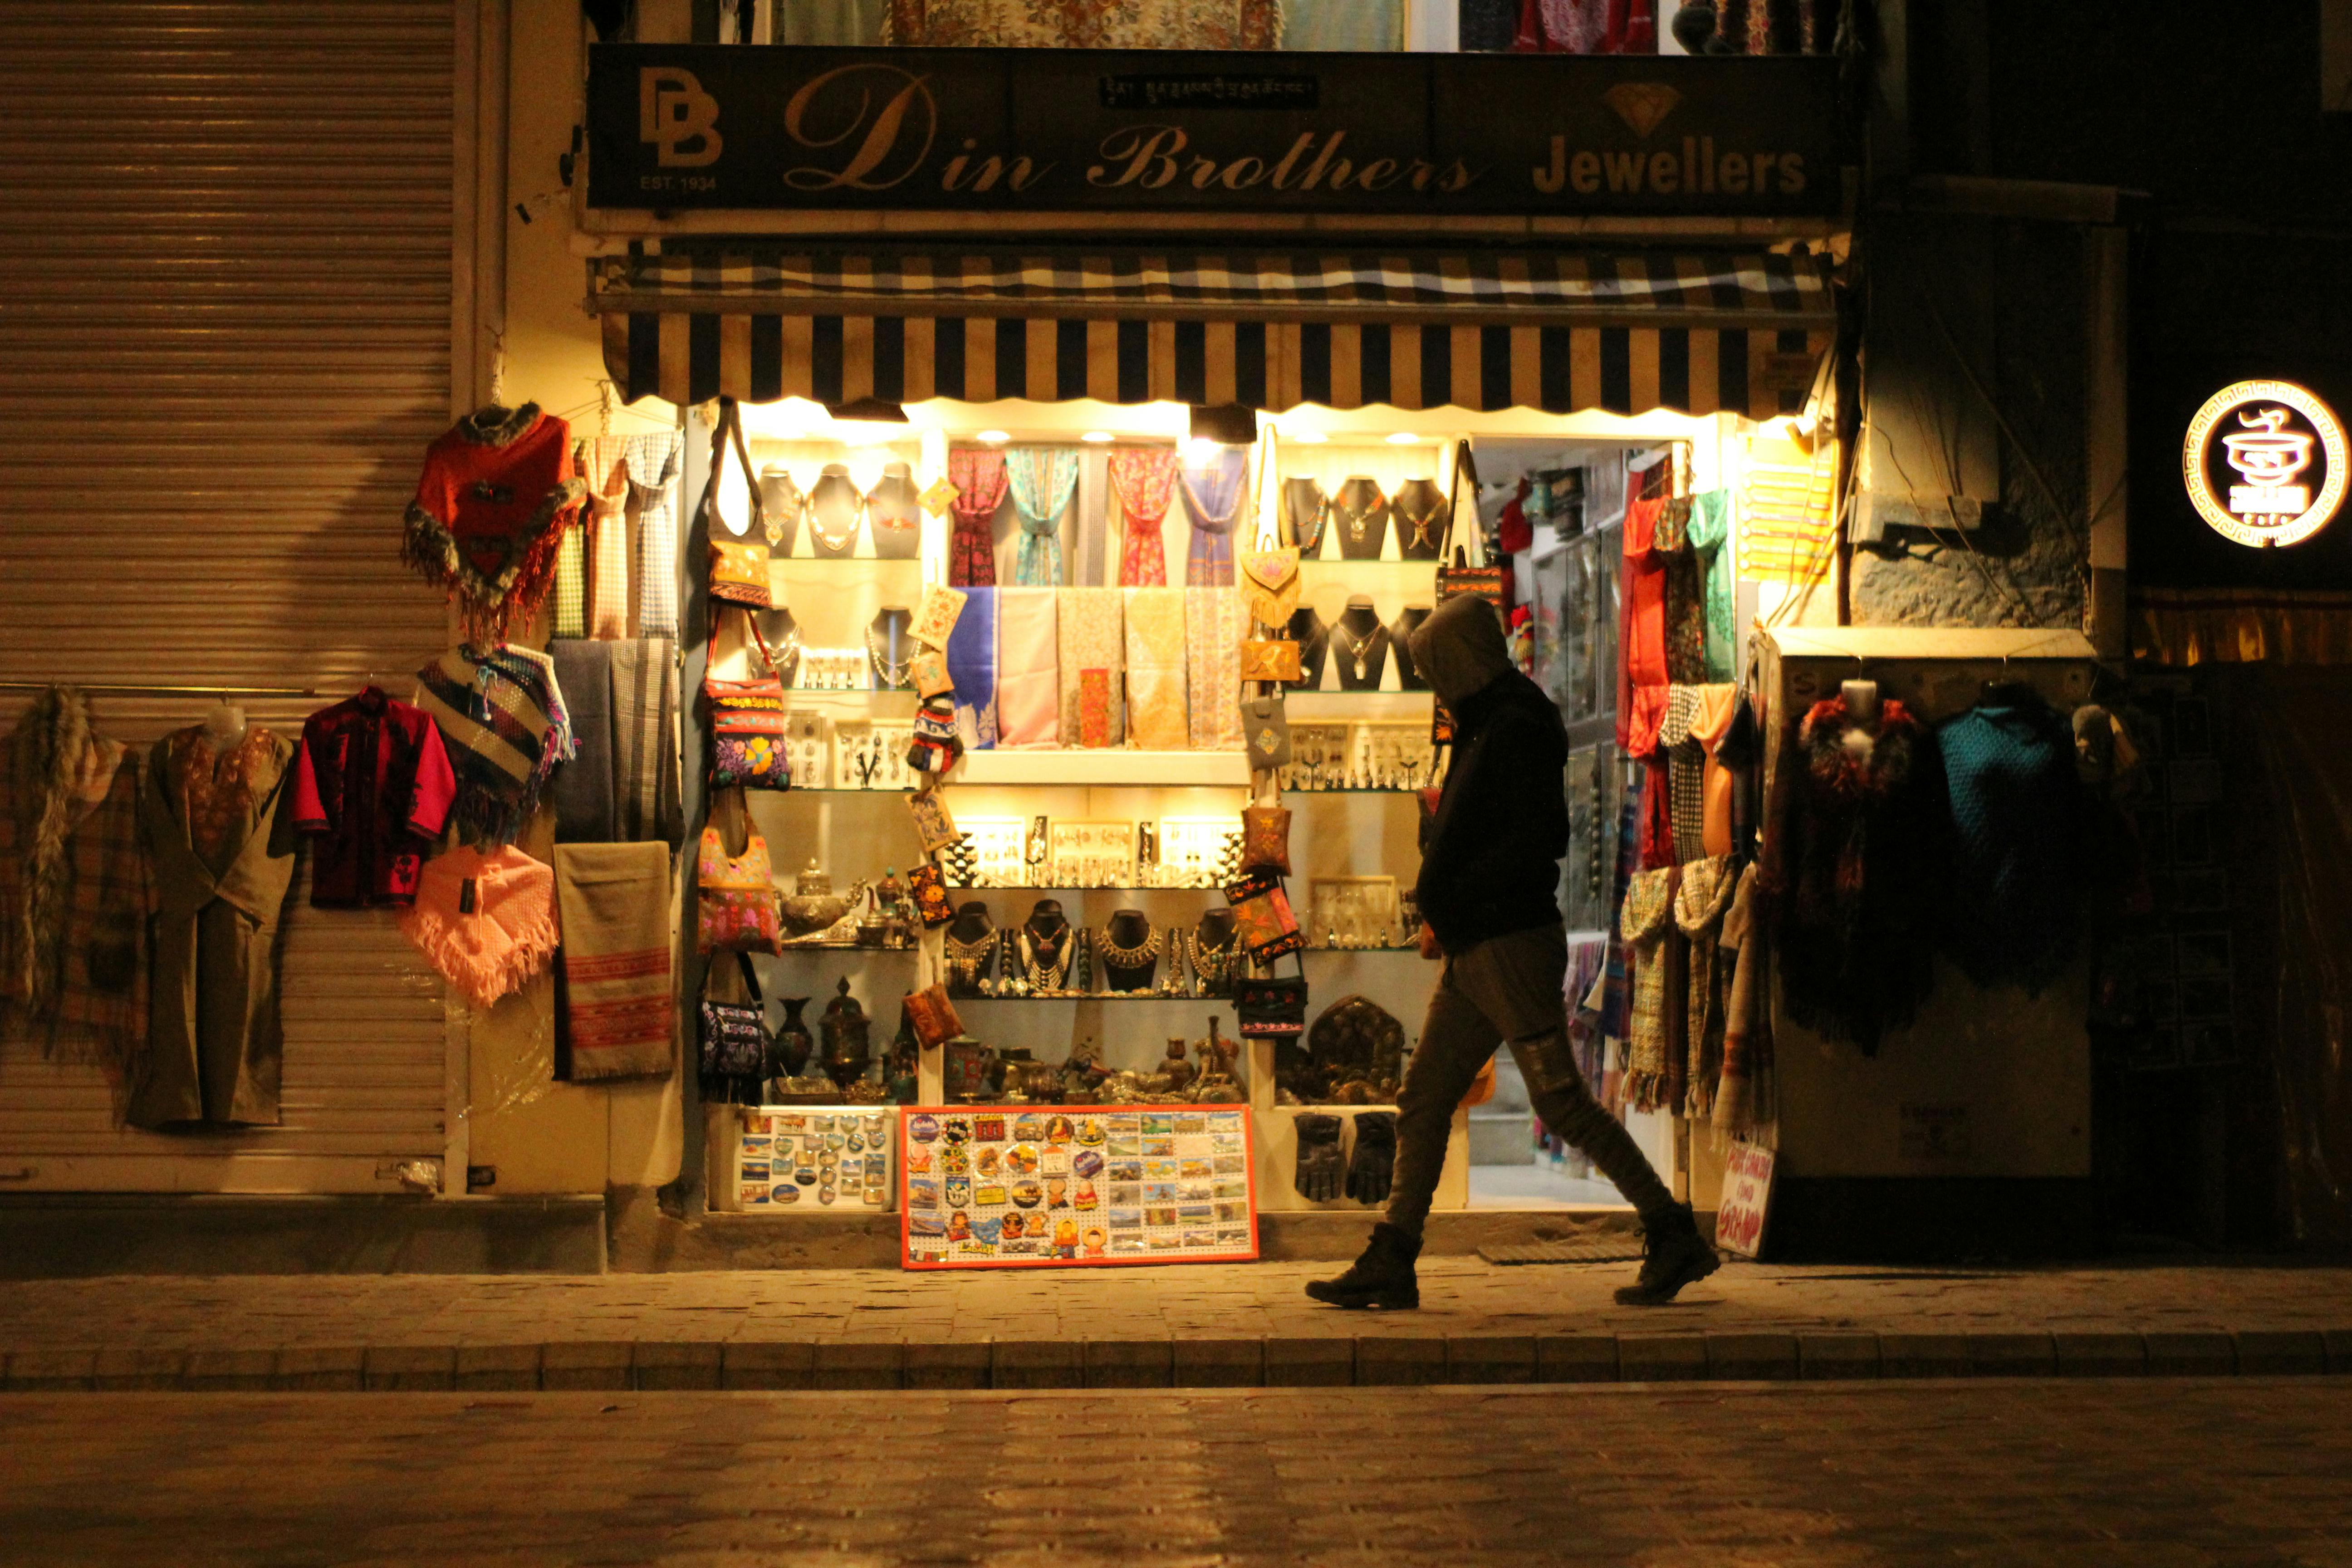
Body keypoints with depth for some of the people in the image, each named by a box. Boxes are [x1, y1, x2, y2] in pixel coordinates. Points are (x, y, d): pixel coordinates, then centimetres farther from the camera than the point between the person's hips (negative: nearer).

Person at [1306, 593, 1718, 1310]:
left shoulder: (1516, 730, -12)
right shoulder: (1488, 728, 19)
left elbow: (1532, 842, -20)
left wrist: (1449, 907, -16)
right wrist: (1441, 912, 8)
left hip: (1512, 943, -10)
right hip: (1474, 951, 10)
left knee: (1560, 1098, -7)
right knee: (1422, 1099, 7)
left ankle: (1674, 1236, 1)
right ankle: (1391, 1263, 8)